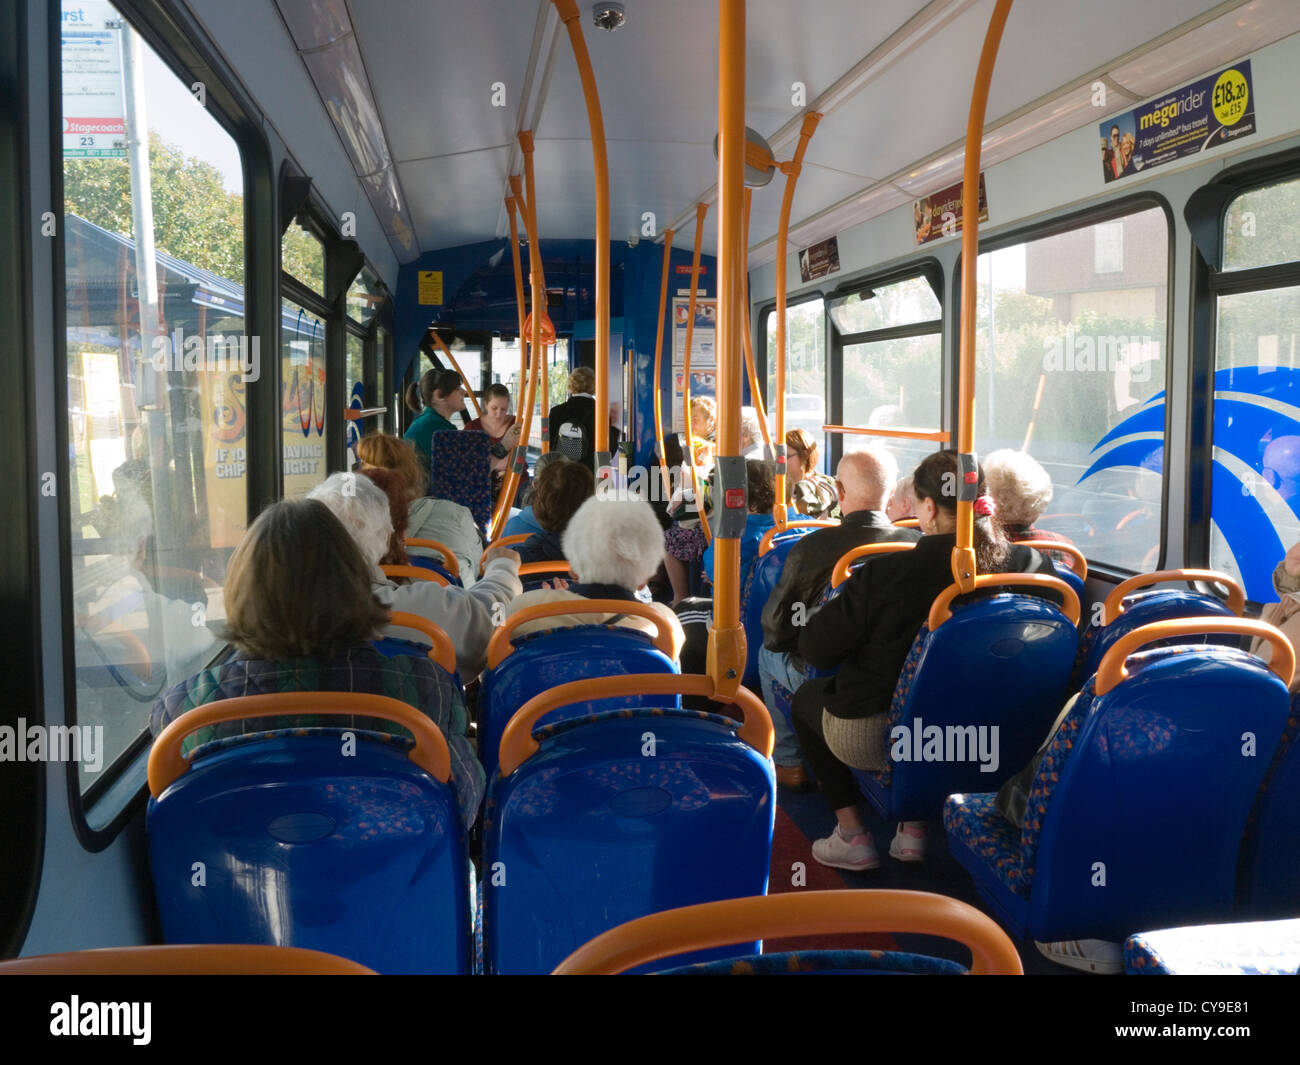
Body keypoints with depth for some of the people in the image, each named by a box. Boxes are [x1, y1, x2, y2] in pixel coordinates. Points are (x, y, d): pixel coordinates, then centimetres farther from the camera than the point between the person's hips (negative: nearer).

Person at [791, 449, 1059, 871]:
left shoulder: (887, 573, -25)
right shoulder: (1026, 565, -15)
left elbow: (815, 648, -15)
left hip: (874, 739, -4)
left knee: (806, 697, 26)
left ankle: (852, 835, 22)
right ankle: (914, 827, 31)